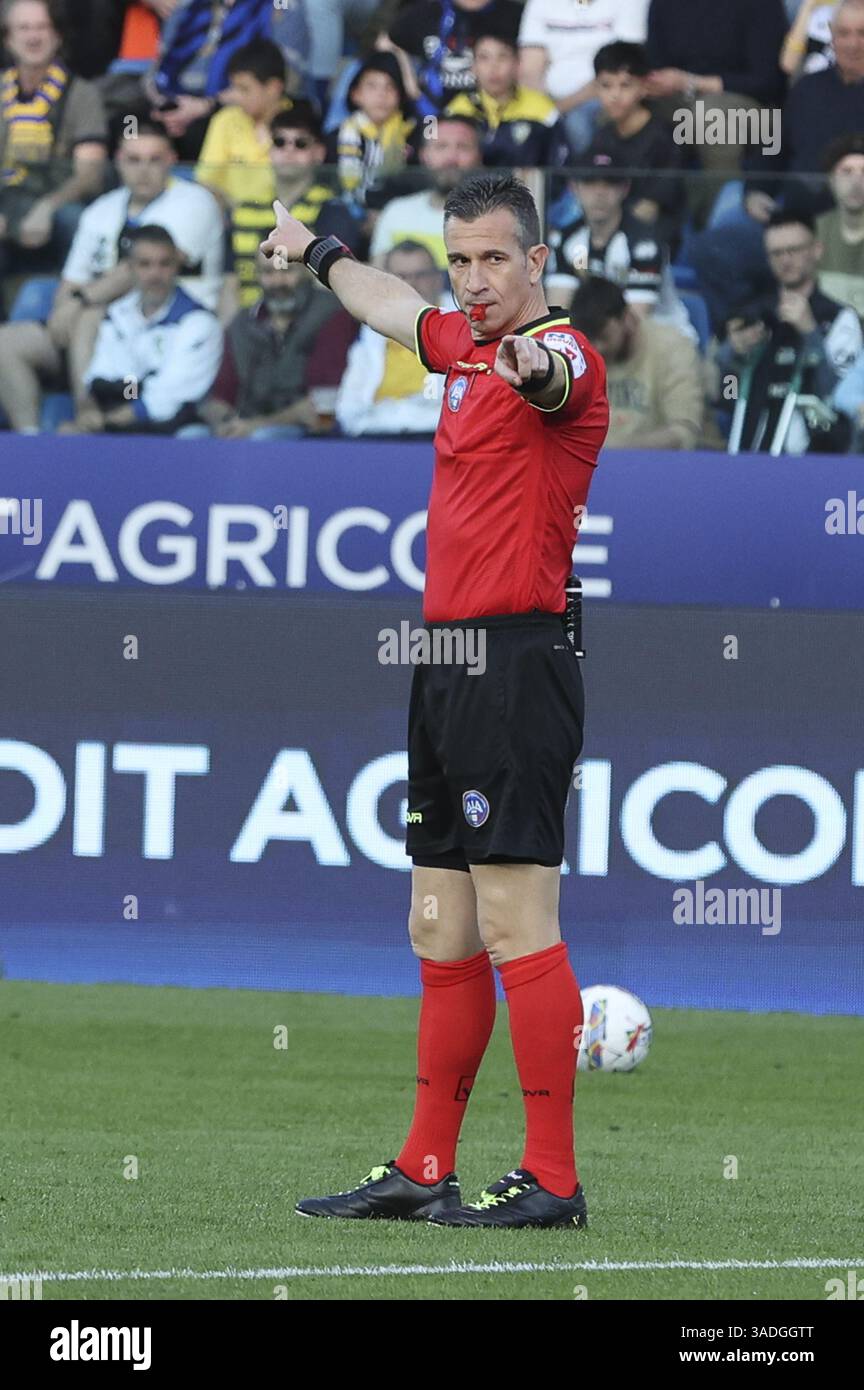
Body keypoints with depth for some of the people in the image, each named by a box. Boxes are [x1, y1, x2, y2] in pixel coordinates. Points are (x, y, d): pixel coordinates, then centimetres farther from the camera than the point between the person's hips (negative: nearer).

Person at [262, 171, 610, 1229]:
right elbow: (394, 306, 39)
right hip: (448, 661, 9)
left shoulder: (562, 349, -11)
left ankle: (553, 1179, -11)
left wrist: (536, 370, -60)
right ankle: (424, 1171, 18)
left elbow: (557, 380, -36)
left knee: (514, 923, -12)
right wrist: (318, 255, 56)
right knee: (441, 932, 12)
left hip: (517, 658, -9)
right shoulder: (461, 344, 16)